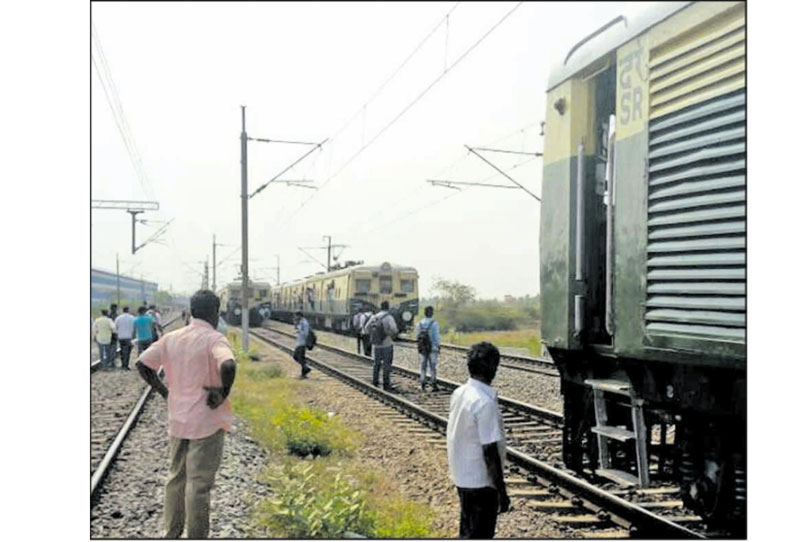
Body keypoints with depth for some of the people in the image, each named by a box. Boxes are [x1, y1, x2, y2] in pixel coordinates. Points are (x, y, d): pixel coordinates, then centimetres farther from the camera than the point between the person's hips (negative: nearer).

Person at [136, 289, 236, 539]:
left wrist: (164, 392, 9)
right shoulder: (214, 339, -15)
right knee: (199, 484, 2)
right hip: (207, 422, -6)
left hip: (177, 421, 6)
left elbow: (142, 364, 6)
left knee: (176, 478, 18)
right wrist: (223, 393, -17)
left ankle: (171, 533, 28)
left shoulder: (171, 338, 4)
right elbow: (228, 366, -33)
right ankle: (196, 536, 11)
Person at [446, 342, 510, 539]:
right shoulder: (485, 402, -24)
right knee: (480, 535, 4)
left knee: (468, 532, 21)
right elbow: (490, 451, -24)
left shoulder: (459, 393, 1)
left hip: (461, 476, 8)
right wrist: (502, 491, -16)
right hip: (481, 481, -8)